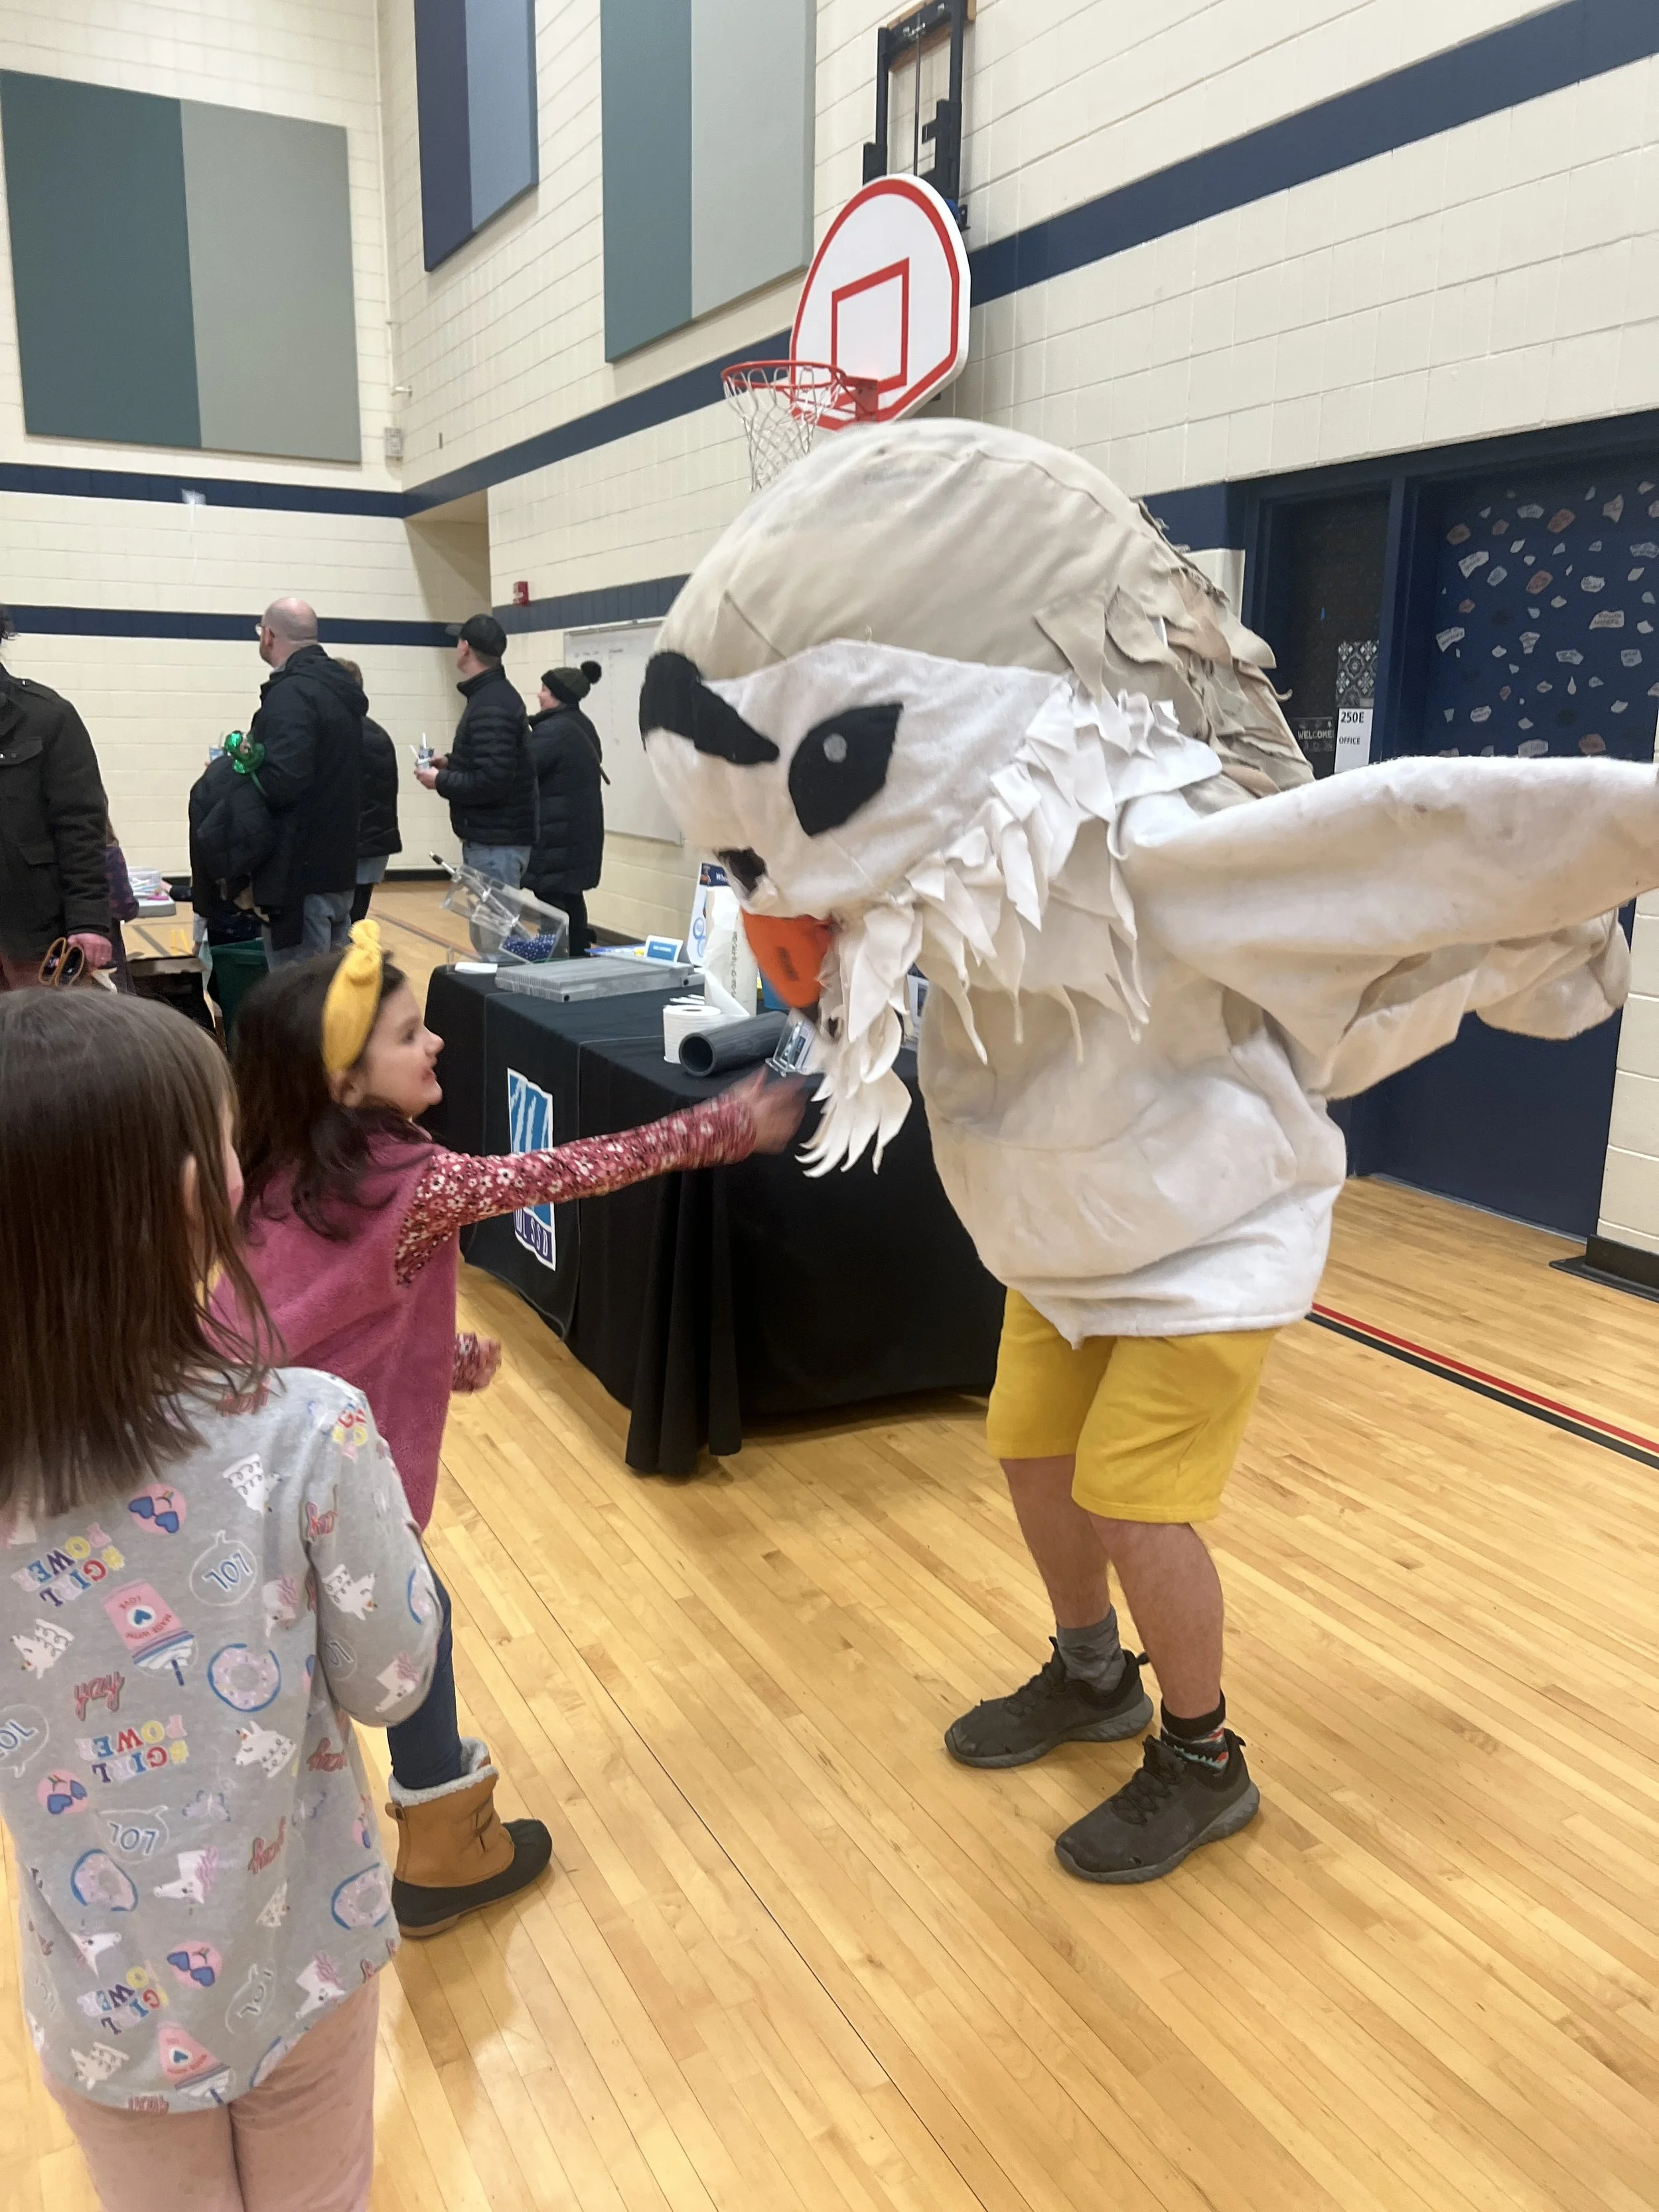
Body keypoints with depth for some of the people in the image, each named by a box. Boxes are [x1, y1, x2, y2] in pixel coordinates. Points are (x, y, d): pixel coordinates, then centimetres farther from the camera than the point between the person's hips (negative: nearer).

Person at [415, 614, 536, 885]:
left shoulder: (491, 707, -19)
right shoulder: (494, 696, 13)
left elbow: (492, 781, -26)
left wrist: (441, 781, -13)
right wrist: (452, 763, 11)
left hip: (496, 842, -10)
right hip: (493, 836, 10)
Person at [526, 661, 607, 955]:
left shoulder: (553, 731, -17)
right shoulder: (583, 727, 15)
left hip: (556, 834, -10)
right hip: (579, 831, 10)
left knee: (552, 901, -6)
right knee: (571, 897, 16)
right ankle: (578, 957, 22)